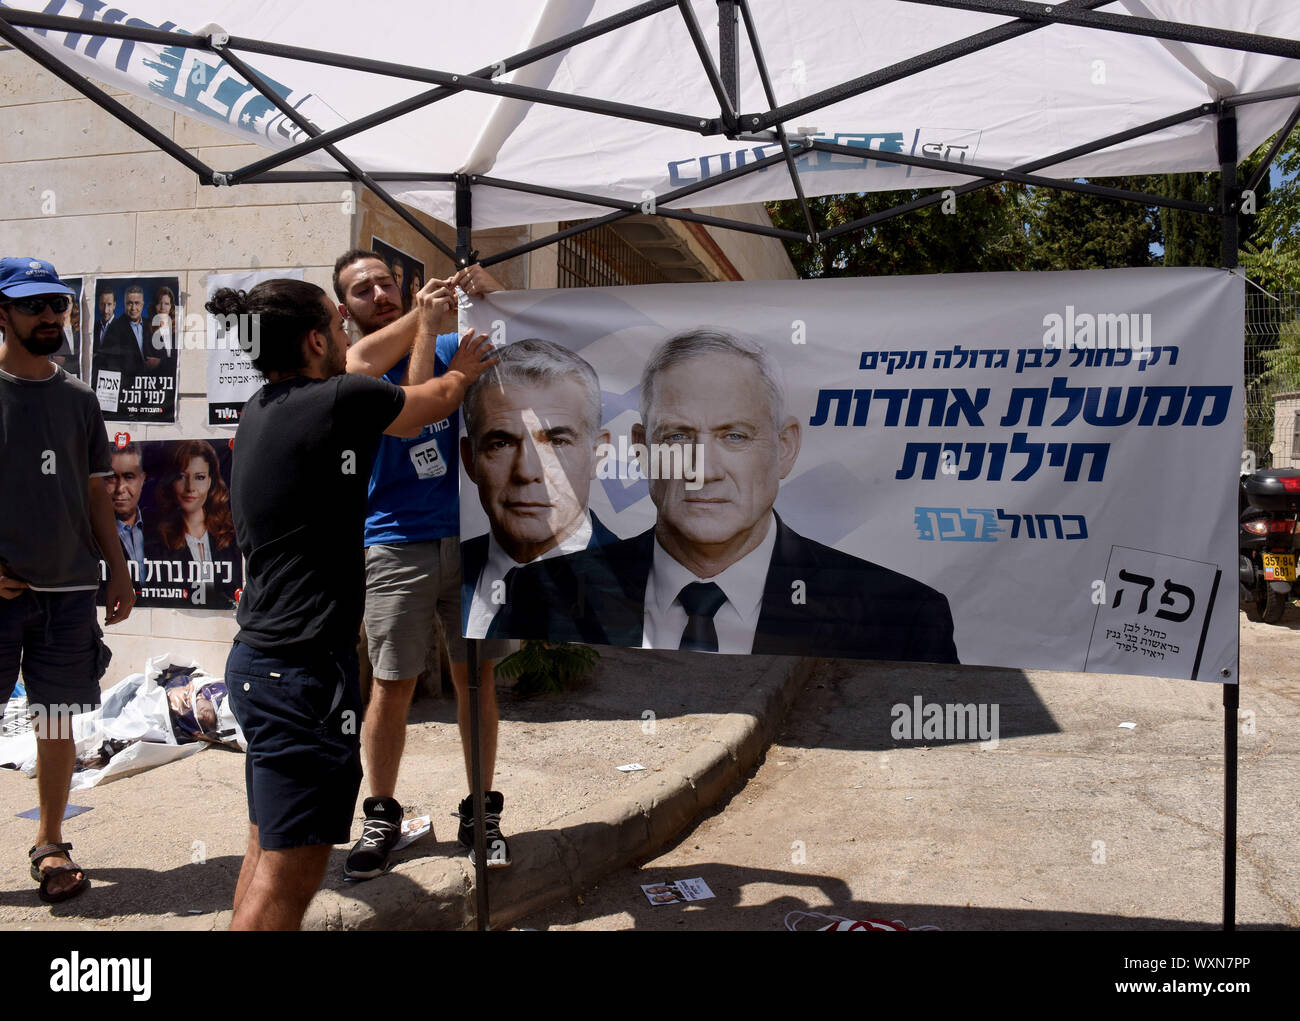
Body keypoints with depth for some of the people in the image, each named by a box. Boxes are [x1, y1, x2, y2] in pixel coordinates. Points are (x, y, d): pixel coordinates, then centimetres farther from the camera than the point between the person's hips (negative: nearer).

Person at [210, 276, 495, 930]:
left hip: (258, 658, 9)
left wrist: (423, 322, 38)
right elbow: (437, 400, 4)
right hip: (306, 668, -9)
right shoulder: (338, 401, -14)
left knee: (267, 852, 19)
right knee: (290, 872, -3)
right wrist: (464, 368, 26)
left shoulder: (261, 409, 10)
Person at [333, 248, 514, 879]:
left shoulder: (447, 347, 11)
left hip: (467, 536, 3)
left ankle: (480, 812, 19)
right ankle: (381, 818, 19)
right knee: (393, 685, 2)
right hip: (396, 546, -2)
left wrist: (494, 295, -11)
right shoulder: (349, 368, 1)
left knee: (475, 675, 7)